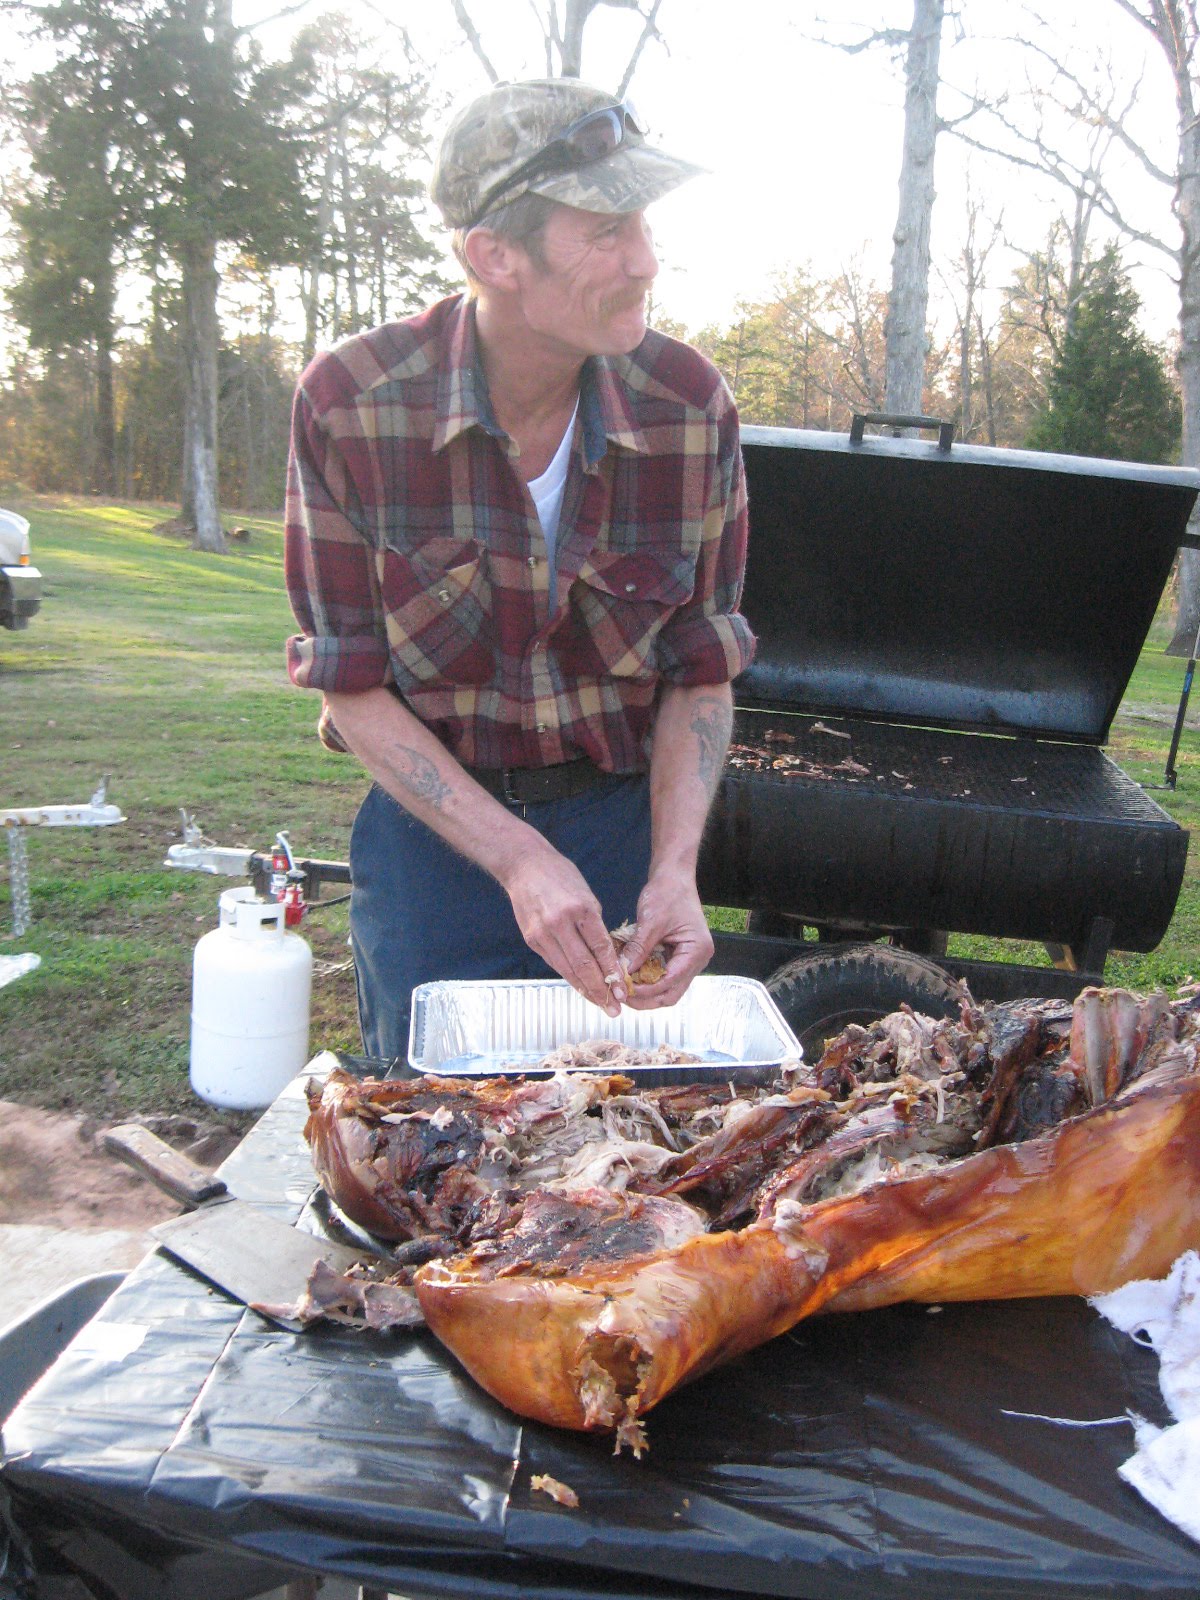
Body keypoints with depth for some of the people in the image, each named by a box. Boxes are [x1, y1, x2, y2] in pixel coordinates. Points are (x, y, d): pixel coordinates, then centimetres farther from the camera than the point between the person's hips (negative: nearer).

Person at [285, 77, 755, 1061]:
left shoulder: (692, 405, -11)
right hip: (430, 825, -1)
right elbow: (353, 688, -12)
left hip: (626, 820, 2)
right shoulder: (350, 402, -16)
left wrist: (673, 870, -18)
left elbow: (700, 672, -4)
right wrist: (519, 859, -22)